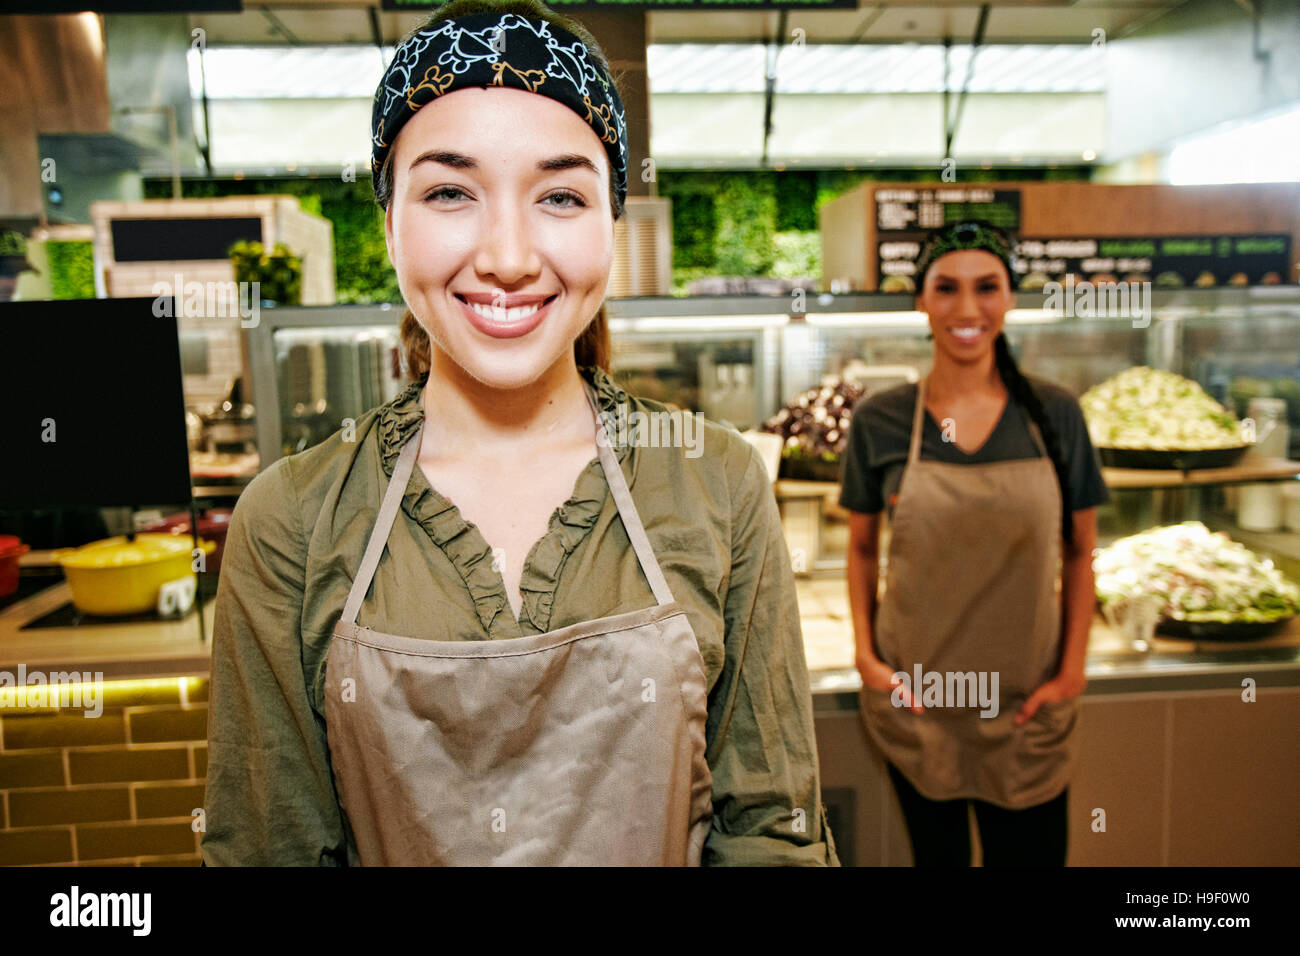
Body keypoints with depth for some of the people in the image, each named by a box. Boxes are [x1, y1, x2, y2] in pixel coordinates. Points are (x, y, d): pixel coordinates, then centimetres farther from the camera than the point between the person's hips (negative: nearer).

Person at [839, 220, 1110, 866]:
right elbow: (861, 547, 3)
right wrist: (866, 654, -4)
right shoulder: (879, 421, -7)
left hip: (1026, 703, 1)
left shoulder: (1055, 415, -5)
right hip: (913, 694, 0)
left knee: (1031, 852, 13)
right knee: (937, 851, 18)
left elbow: (1079, 553, 3)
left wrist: (1072, 669, -3)